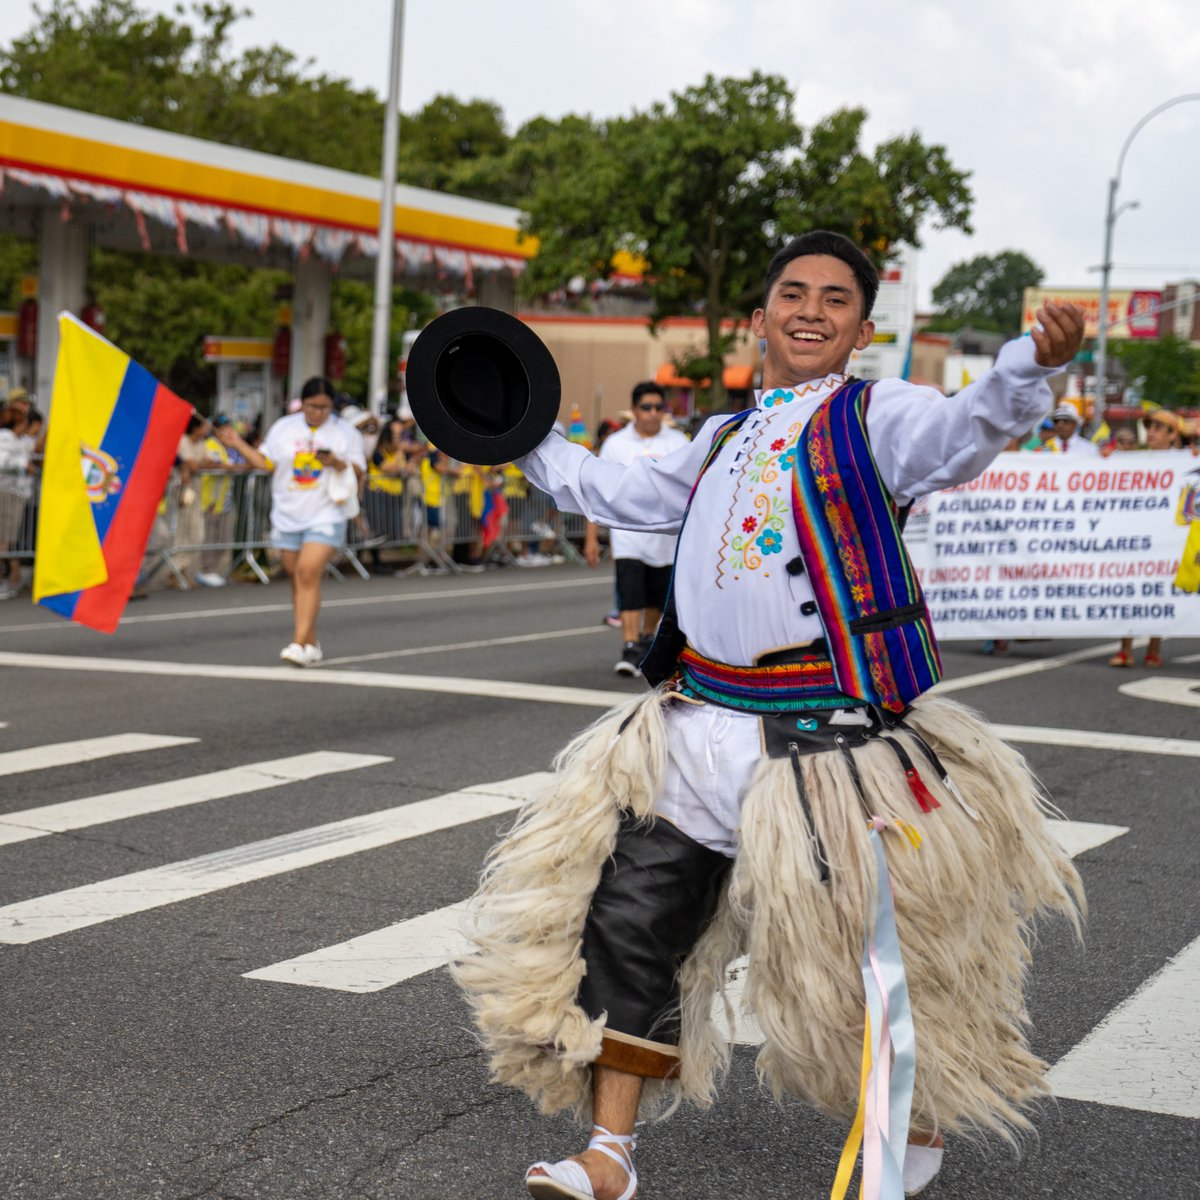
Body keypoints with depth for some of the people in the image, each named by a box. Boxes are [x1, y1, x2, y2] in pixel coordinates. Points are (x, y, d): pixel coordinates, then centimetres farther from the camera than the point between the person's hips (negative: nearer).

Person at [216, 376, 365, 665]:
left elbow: (359, 474, 1)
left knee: (308, 573, -18)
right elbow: (266, 463, 8)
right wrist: (238, 444, -1)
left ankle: (300, 643, -21)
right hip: (287, 516, 4)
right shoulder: (283, 428, 8)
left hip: (325, 516, -4)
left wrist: (338, 463, -17)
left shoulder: (346, 433, 1)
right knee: (297, 578, 8)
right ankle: (311, 644, 19)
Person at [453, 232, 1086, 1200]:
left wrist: (1033, 364, -42)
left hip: (830, 739, -6)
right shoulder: (725, 440, 19)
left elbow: (965, 435, -23)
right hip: (699, 728, 6)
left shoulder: (877, 416, -2)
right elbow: (621, 495, 34)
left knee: (872, 950, 2)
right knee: (629, 924, 3)